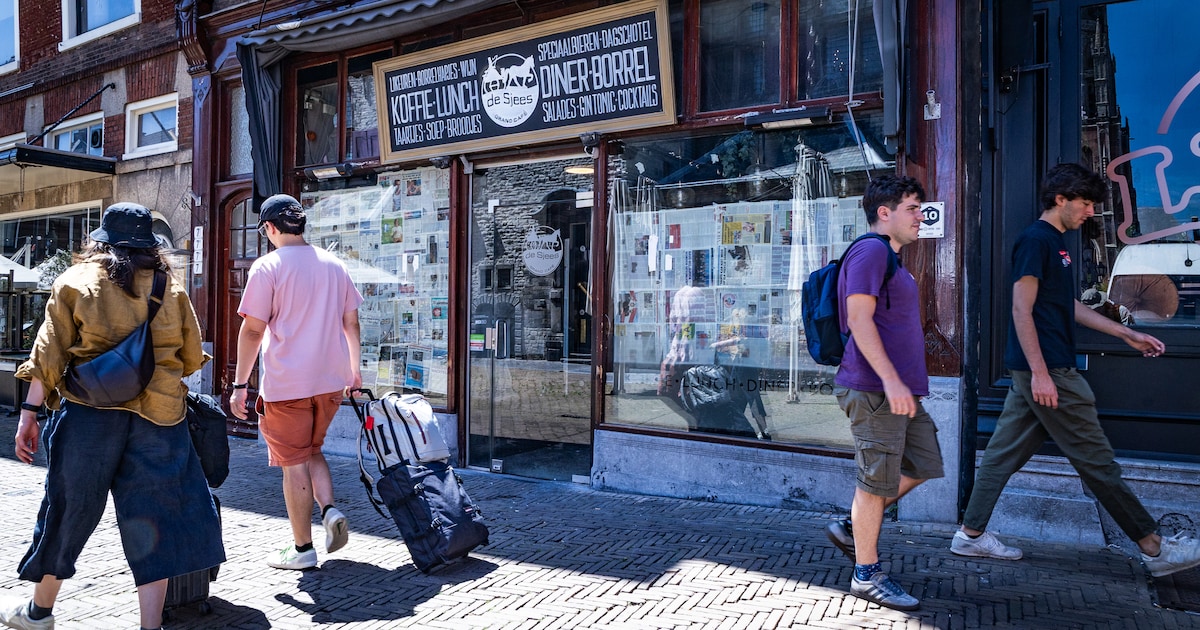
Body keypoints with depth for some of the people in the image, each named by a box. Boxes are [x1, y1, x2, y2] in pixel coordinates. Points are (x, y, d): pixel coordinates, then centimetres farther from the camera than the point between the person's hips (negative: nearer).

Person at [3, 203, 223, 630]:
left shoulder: (76, 281, 2)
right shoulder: (172, 288, 6)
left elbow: (49, 354, -2)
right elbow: (191, 359, 10)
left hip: (88, 415, 0)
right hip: (159, 416, 0)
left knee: (68, 509, 16)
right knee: (154, 515, 4)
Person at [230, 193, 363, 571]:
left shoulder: (267, 267, -8)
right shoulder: (334, 264, 8)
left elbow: (253, 330, -11)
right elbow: (351, 323, 12)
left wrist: (240, 385, -5)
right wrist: (354, 372, 22)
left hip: (286, 383, -5)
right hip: (332, 380, 5)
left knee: (295, 462, 5)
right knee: (312, 451, 23)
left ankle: (302, 549, 13)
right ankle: (330, 510, 3)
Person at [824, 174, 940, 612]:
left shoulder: (890, 259, 21)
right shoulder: (871, 251, -12)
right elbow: (859, 318, -20)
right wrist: (890, 379, -25)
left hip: (900, 390, 10)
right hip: (875, 391, -10)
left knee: (923, 466, 14)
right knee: (877, 481, -2)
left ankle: (851, 528, 25)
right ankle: (866, 575, 12)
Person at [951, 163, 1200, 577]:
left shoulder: (1055, 242, 19)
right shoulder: (1035, 240, -12)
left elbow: (1069, 306, 26)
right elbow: (1022, 310, -18)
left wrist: (1127, 334, 26)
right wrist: (1040, 372, -22)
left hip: (1040, 371, 10)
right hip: (1046, 371, -10)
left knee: (1005, 453, 10)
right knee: (1096, 461, 0)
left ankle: (971, 535, 15)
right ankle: (1154, 549, 12)